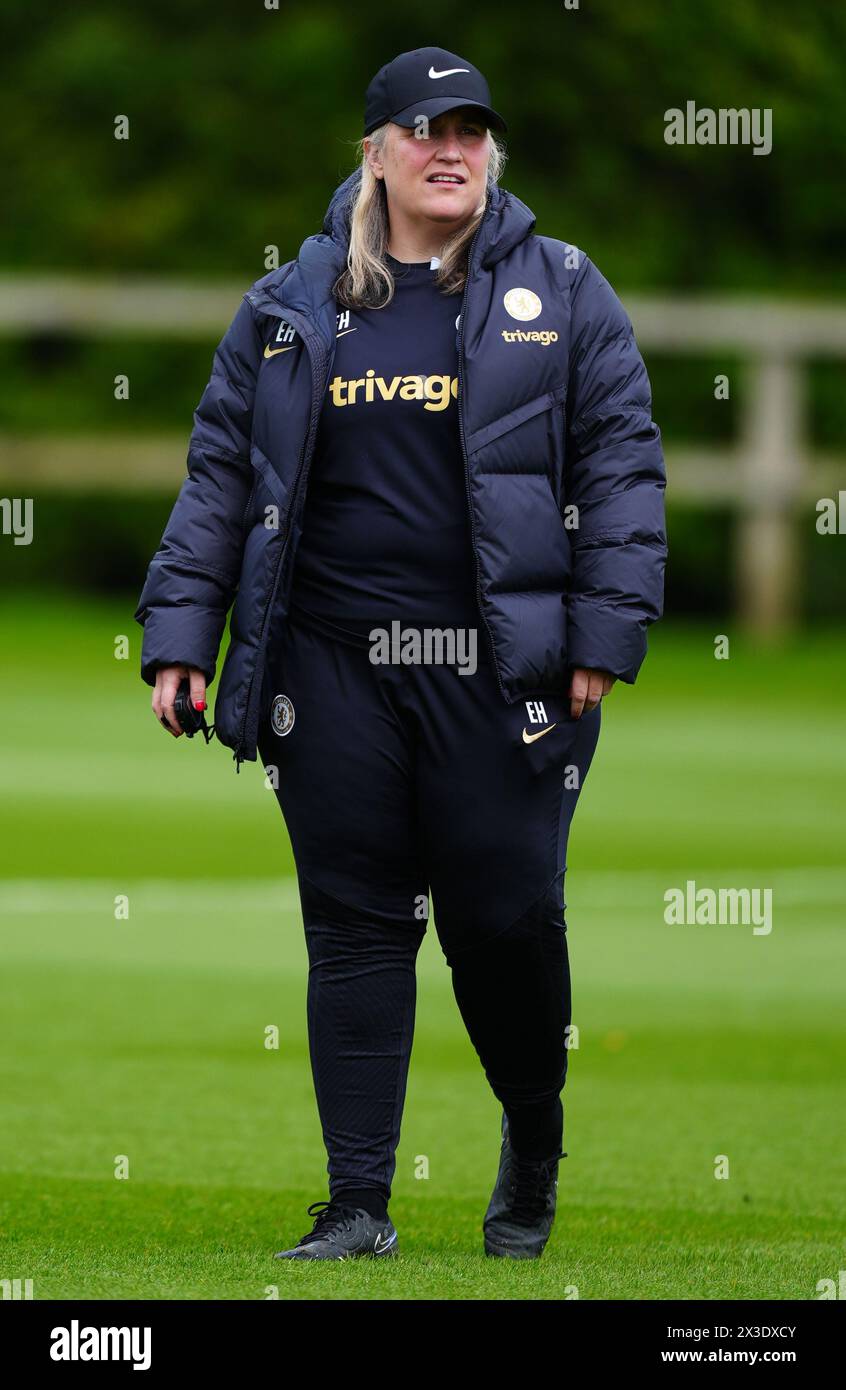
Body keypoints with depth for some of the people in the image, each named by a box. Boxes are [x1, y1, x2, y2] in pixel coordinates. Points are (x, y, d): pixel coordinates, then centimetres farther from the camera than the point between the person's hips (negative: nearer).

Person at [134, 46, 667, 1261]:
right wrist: (180, 633, 4)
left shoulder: (563, 296, 5)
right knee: (354, 924, 1)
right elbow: (221, 469, 12)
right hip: (335, 669, 2)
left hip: (501, 673, -2)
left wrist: (607, 632, -7)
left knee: (508, 921, -2)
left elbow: (623, 464, 2)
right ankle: (358, 1206, 4)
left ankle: (534, 1141, 26)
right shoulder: (291, 306, 11)